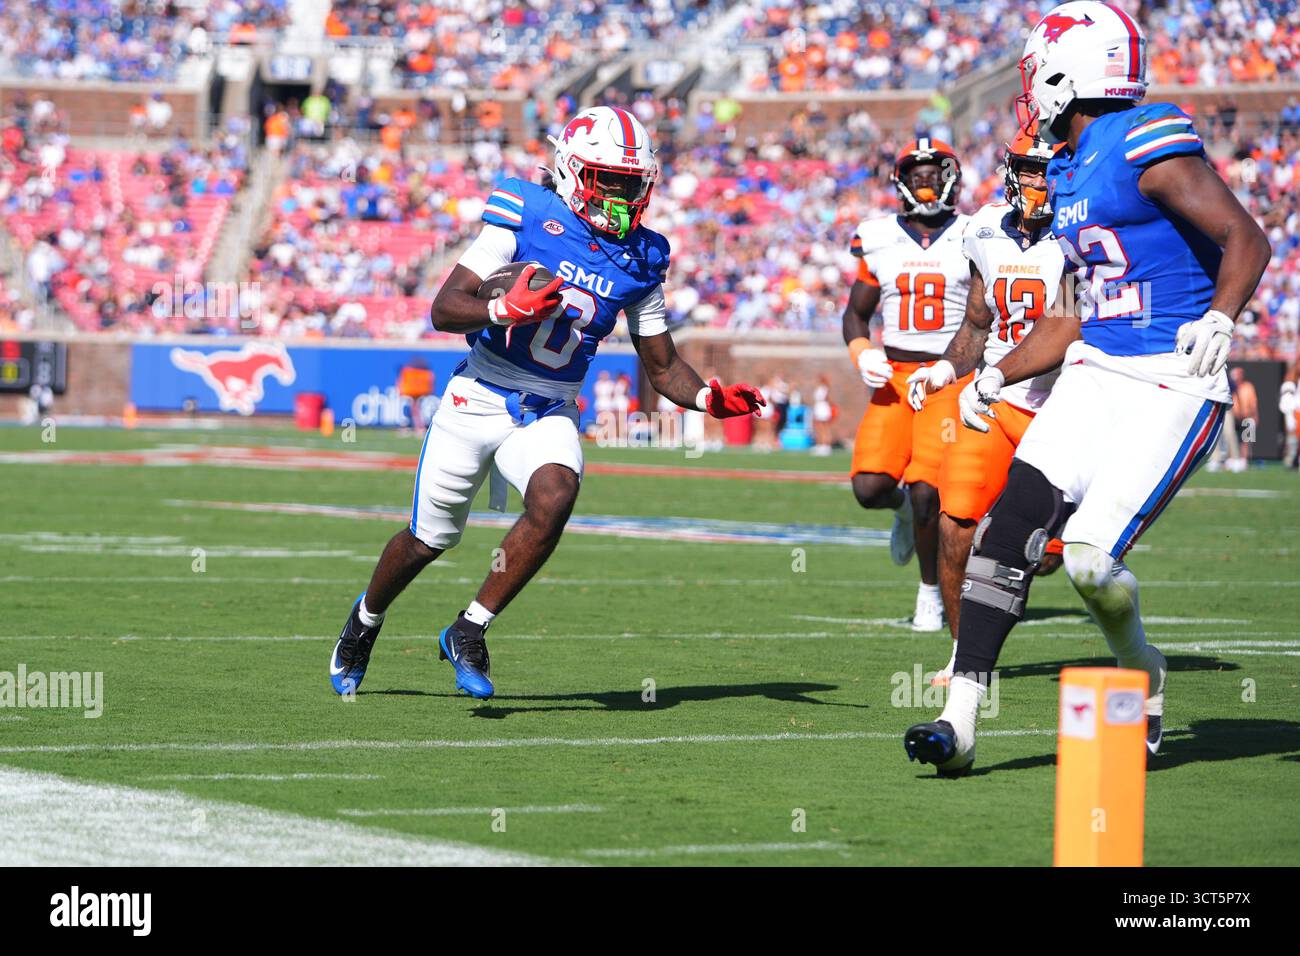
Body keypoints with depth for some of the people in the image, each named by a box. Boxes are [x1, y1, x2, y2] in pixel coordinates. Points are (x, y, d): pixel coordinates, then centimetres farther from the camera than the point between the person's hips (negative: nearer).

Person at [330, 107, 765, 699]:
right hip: (477, 399, -2)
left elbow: (662, 368, 8)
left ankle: (468, 633, -14)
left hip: (548, 415, 2)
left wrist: (710, 398, -11)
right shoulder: (525, 218, -12)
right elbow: (444, 309, -15)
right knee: (429, 539, 8)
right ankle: (366, 618, 41)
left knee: (555, 497, -29)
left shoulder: (640, 259, 1)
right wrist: (504, 310, -33)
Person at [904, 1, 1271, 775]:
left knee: (1092, 558, -15)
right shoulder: (1070, 171, 16)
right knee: (1011, 527, -7)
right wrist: (997, 378, 26)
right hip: (1096, 375, 8)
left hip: (1172, 386, -8)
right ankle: (960, 722, -6)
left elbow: (1246, 239, -17)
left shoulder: (1149, 145, -12)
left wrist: (1219, 318, -34)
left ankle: (1142, 680, 16)